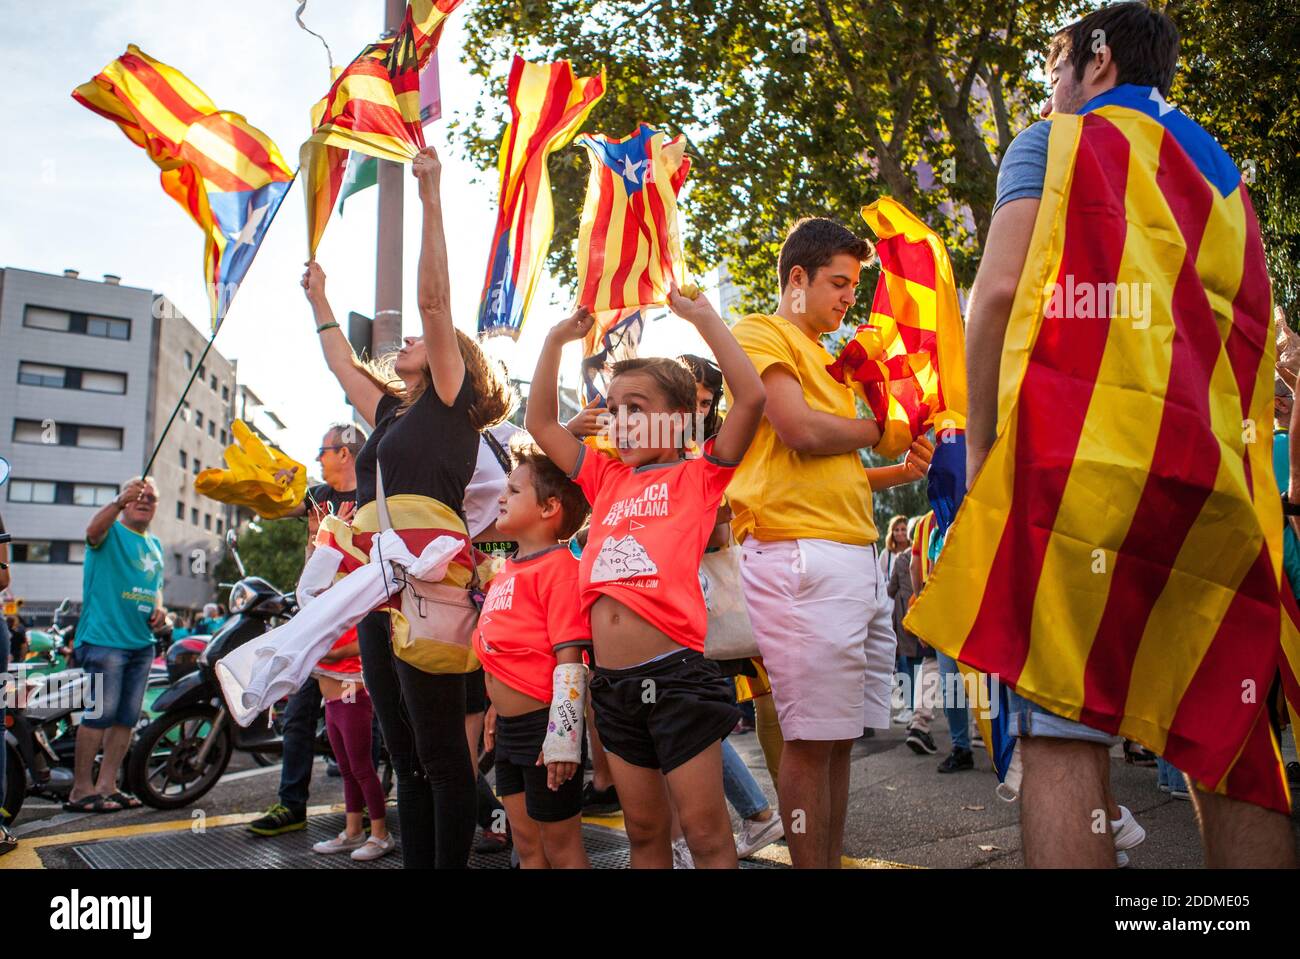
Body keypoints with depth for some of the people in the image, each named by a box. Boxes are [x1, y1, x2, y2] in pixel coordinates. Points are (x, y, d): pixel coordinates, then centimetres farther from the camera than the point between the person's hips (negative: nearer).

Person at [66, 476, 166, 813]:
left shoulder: (155, 545, 19)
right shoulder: (112, 531, -3)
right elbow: (93, 530, -28)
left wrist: (159, 607, 7)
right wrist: (120, 502, -44)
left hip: (142, 642, 8)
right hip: (105, 637, -7)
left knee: (127, 717, 8)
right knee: (102, 711, -11)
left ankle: (106, 785, 15)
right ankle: (81, 789, -3)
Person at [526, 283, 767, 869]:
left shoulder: (697, 476, 1)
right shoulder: (608, 480, 14)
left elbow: (750, 397, -12)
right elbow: (540, 424, 19)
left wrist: (704, 318, -7)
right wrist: (556, 341, 16)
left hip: (675, 673, -5)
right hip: (613, 683, 6)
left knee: (704, 830, 3)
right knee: (643, 829, 17)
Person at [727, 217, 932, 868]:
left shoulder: (825, 357, 26)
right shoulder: (760, 334, 2)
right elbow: (803, 431, -13)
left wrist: (899, 471, 11)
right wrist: (884, 429, 4)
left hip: (857, 558, 8)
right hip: (801, 556, -8)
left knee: (840, 734, 9)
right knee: (812, 737, -5)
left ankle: (832, 861, 18)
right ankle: (813, 865, 4)